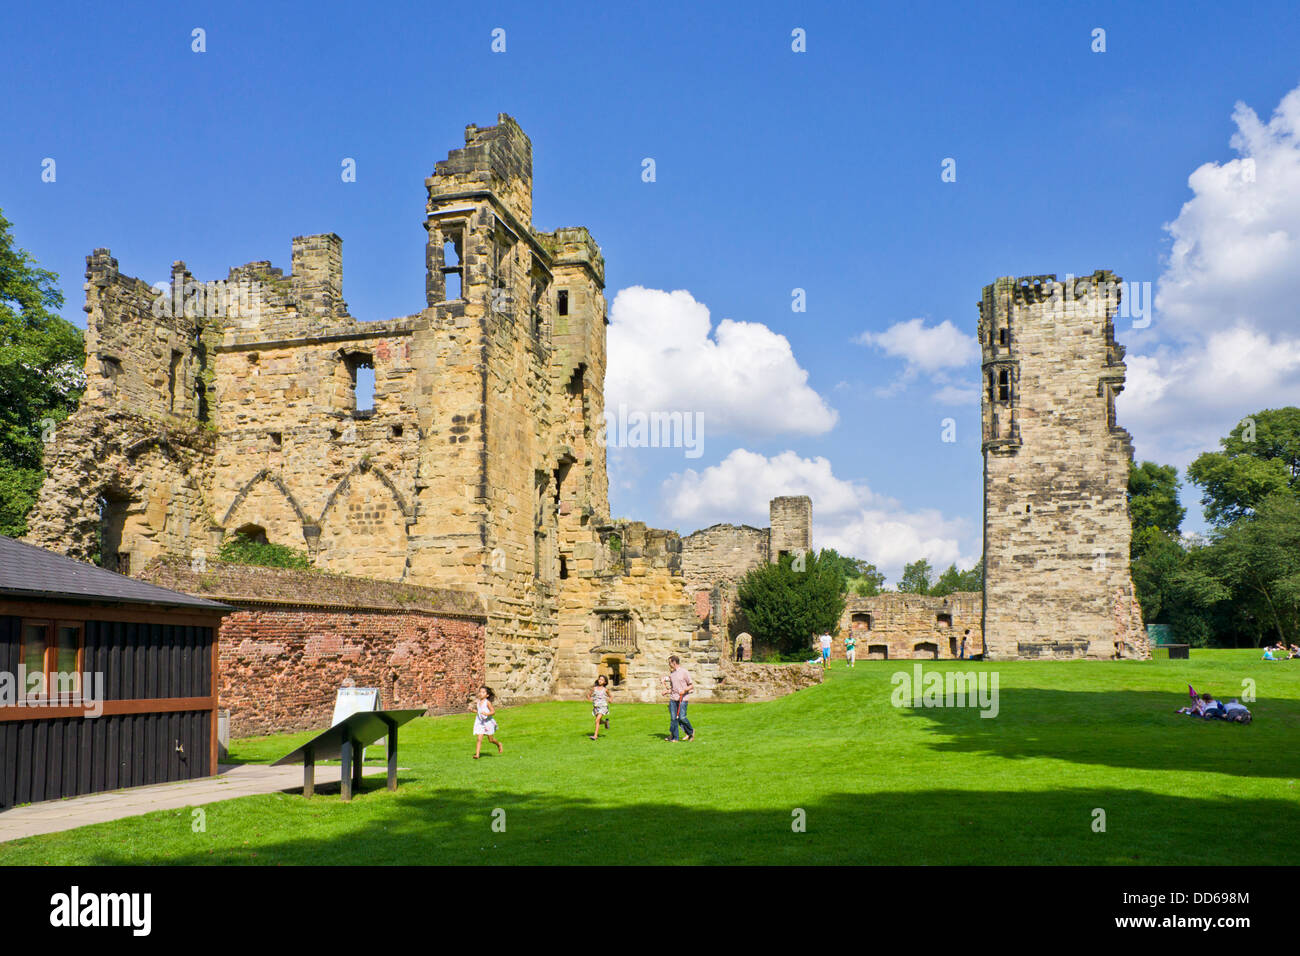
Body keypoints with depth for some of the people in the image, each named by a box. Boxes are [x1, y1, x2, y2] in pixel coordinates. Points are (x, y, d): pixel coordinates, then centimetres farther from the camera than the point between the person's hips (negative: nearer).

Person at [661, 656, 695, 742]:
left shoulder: (684, 672, -4)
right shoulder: (671, 673, 14)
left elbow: (692, 686, -2)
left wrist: (684, 690, -17)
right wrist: (667, 691, 7)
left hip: (682, 698, -6)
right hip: (673, 698, 6)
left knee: (681, 718, -12)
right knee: (673, 718, 1)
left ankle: (691, 731, 12)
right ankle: (674, 738, 6)